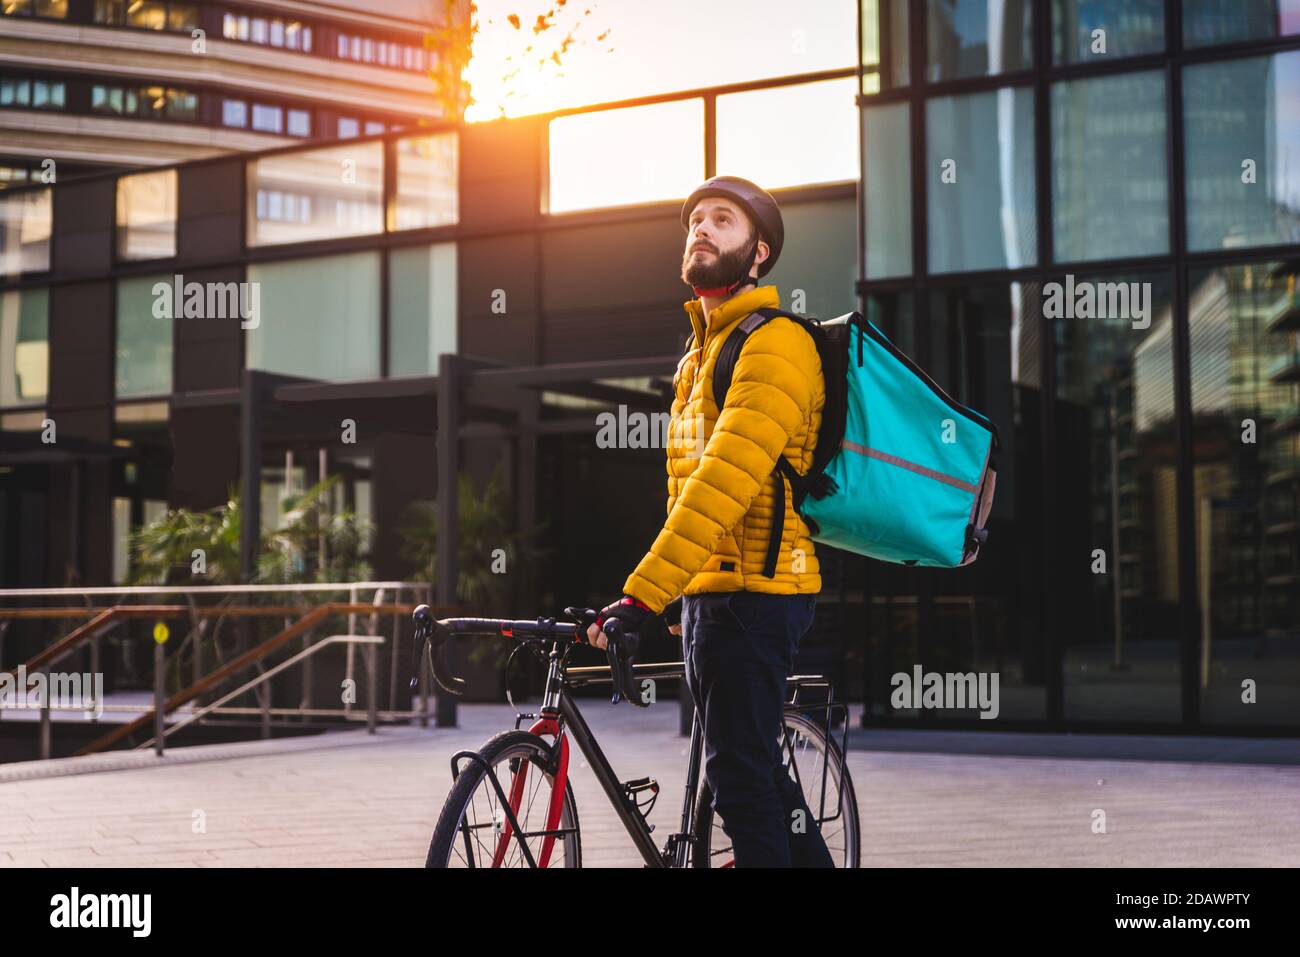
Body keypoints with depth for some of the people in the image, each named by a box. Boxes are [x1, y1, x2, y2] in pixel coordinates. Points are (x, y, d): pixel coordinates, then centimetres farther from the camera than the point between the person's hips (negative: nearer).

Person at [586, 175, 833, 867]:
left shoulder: (775, 344, -12)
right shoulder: (700, 355, 20)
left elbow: (725, 481, -23)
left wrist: (641, 594, -29)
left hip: (752, 591, -10)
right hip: (708, 594, 10)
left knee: (739, 774, -7)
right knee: (753, 767, 16)